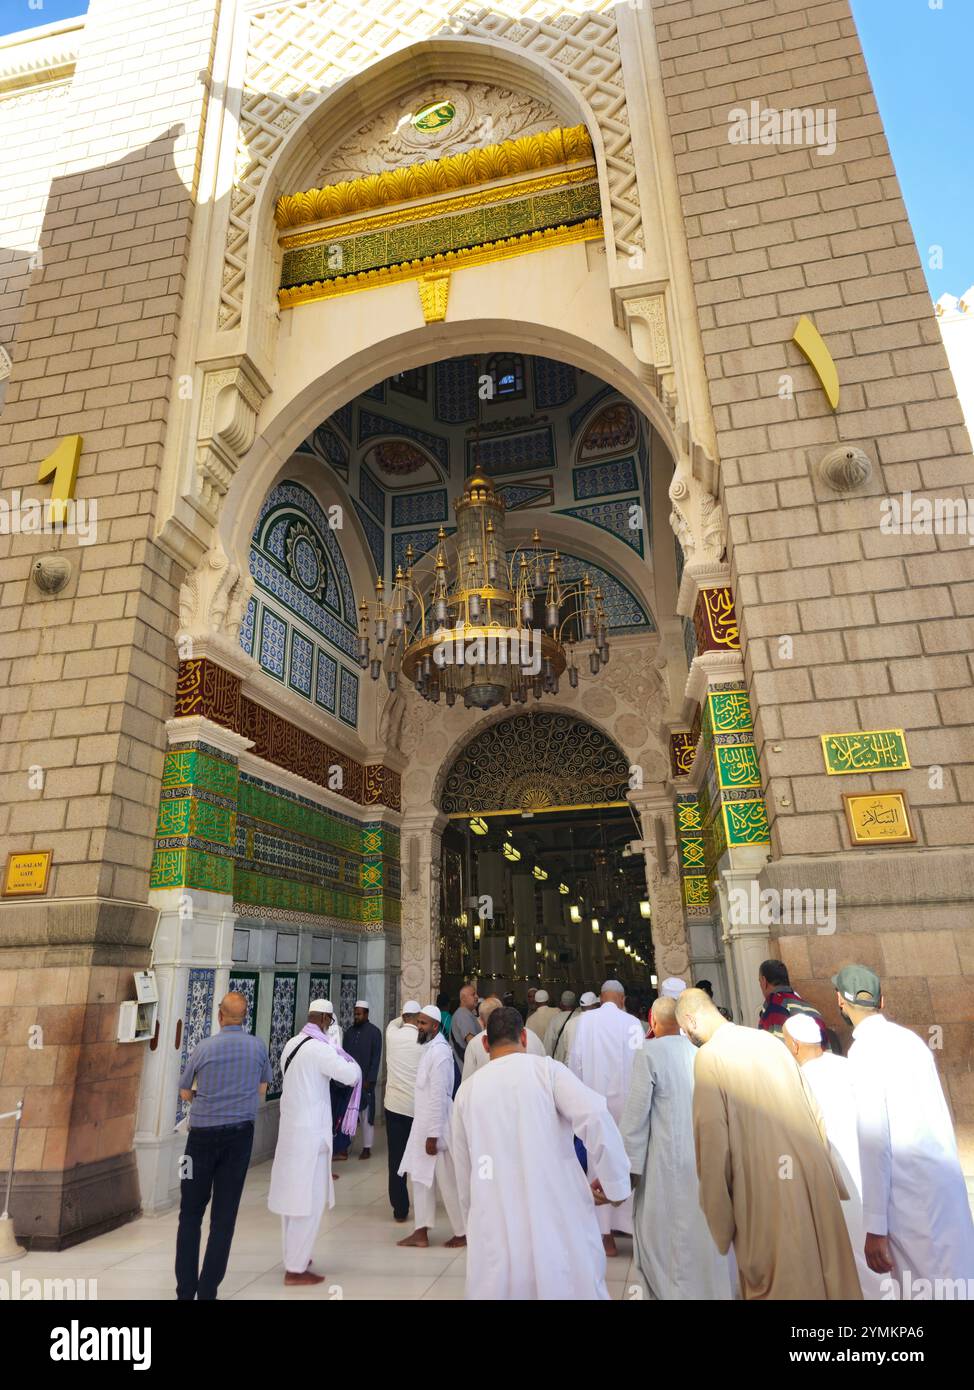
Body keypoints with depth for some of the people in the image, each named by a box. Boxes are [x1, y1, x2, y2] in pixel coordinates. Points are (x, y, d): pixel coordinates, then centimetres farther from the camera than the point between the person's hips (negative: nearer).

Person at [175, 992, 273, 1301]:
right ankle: (207, 1292, 12)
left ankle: (185, 1291, 14)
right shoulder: (258, 1046, -5)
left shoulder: (202, 1048, -9)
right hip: (239, 1134, 1)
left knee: (191, 1213, 13)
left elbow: (185, 1093, 5)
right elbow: (262, 1090, 9)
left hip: (202, 1134, -1)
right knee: (224, 1215, 9)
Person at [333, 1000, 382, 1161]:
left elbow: (376, 1058, -9)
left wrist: (369, 1080, -14)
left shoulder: (374, 1032, -7)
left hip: (365, 1081, -4)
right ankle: (343, 1149, 10)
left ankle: (366, 1149, 17)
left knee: (366, 1116, 6)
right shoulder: (349, 1032, 8)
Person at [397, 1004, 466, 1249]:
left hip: (437, 1127, -9)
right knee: (421, 1178, 14)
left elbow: (439, 1096, -23)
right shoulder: (428, 1048, 8)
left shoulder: (439, 1052, -22)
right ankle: (421, 1233, 25)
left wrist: (433, 1135, -21)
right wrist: (426, 1131, 16)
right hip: (423, 1124, 9)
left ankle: (462, 1233, 21)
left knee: (448, 1183, 6)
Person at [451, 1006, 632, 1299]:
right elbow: (595, 1117, -19)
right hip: (556, 1219, -3)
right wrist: (615, 1181, -5)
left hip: (494, 1228, 3)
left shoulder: (467, 1089, 8)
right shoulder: (546, 1069, -3)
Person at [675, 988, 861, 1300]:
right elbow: (813, 1109, 14)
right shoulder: (769, 1039, 9)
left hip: (766, 1186, -6)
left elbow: (713, 1140, -13)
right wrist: (826, 1173, 22)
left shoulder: (709, 1055, -11)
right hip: (812, 1173, 7)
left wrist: (718, 1219, -5)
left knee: (774, 1281, 8)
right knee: (825, 1271, 19)